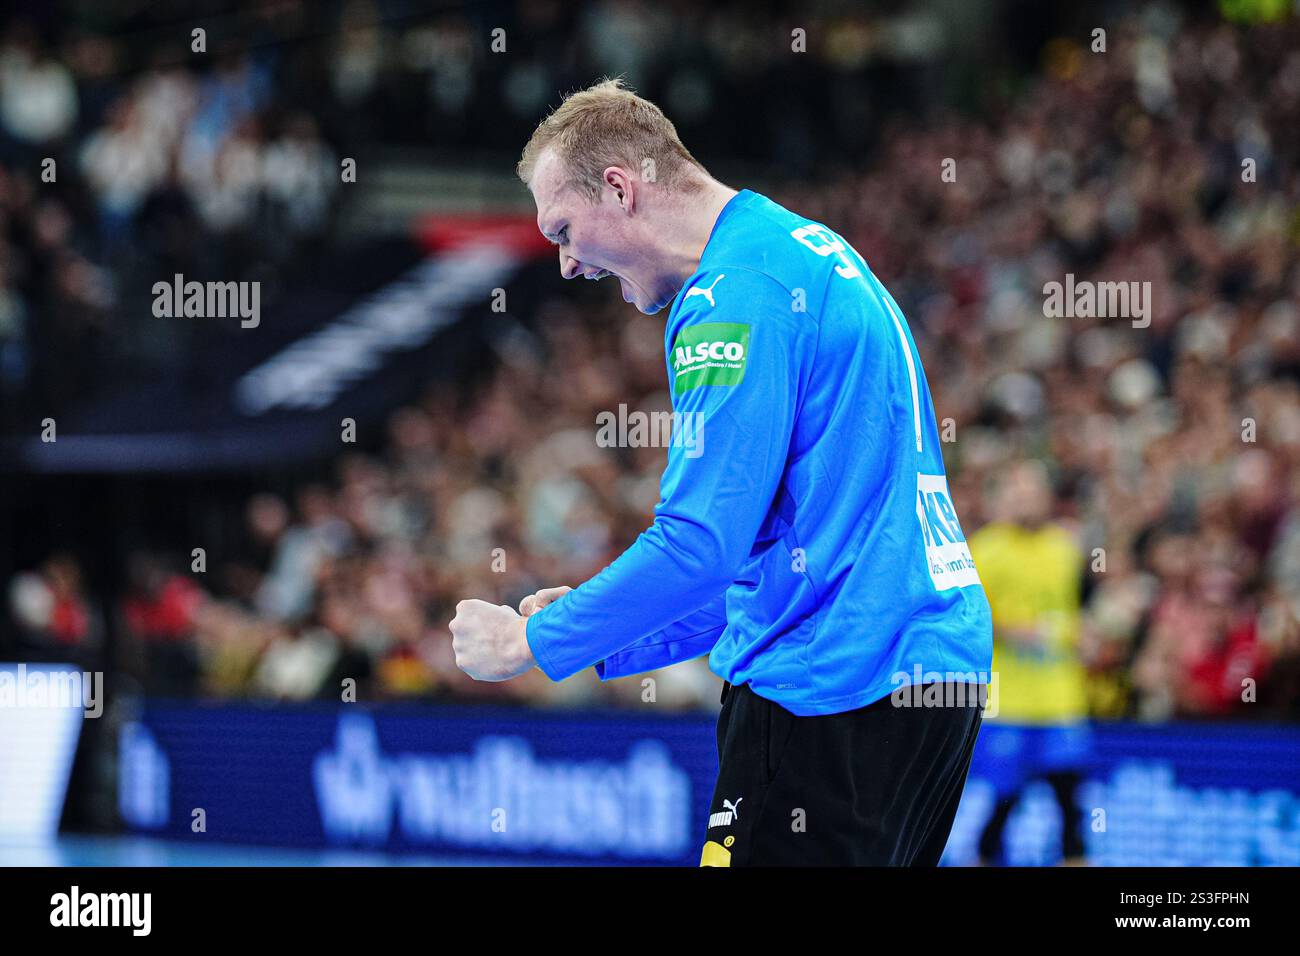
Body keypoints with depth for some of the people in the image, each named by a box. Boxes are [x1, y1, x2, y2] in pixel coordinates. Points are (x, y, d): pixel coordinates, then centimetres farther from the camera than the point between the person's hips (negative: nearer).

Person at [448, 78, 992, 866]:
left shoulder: (734, 293, -12)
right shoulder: (811, 254, 20)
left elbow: (702, 543, -19)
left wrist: (534, 642, -7)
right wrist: (606, 642, 19)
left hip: (835, 696, -10)